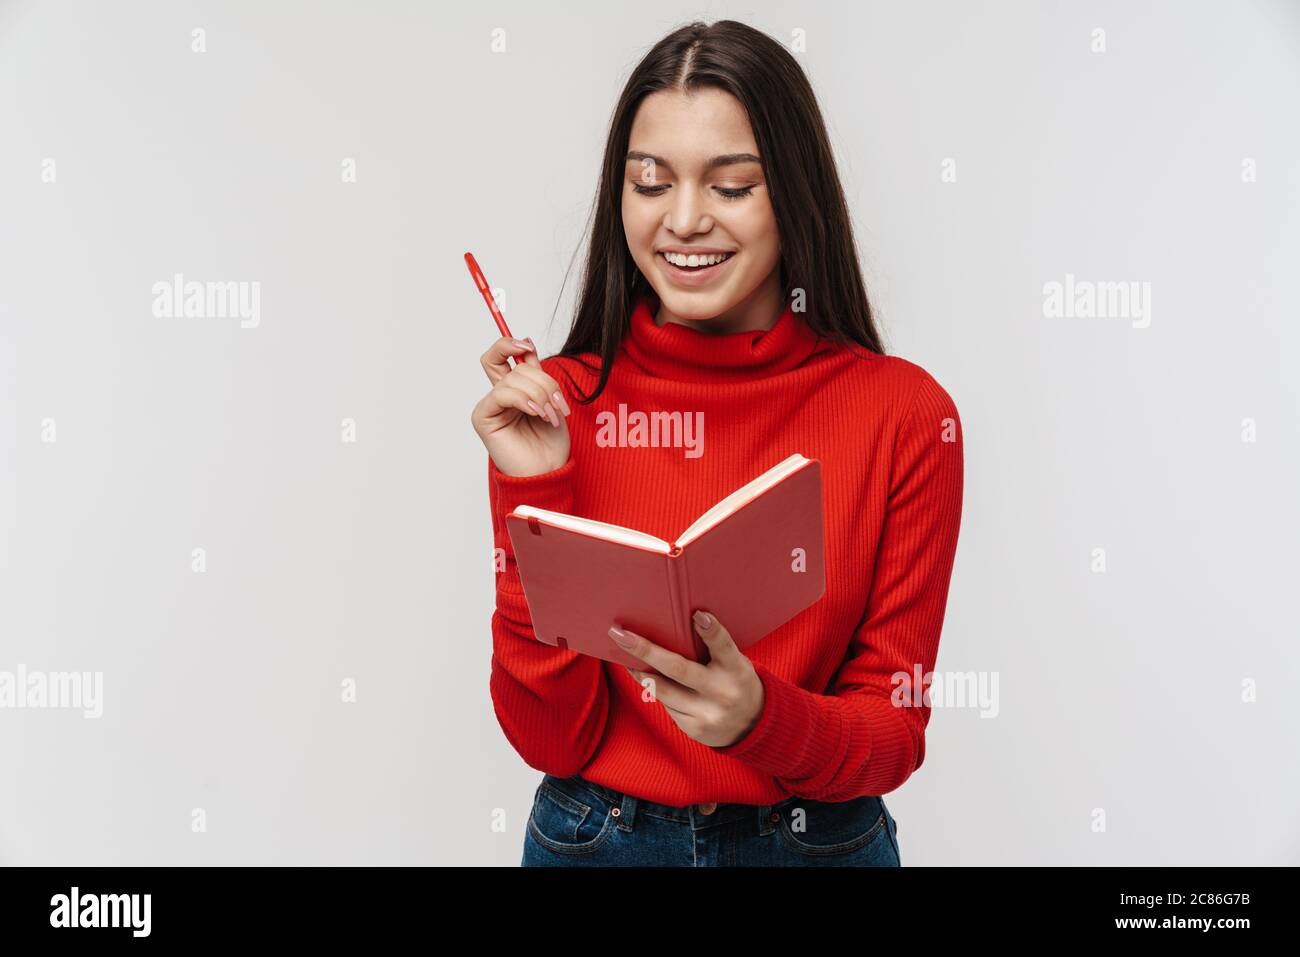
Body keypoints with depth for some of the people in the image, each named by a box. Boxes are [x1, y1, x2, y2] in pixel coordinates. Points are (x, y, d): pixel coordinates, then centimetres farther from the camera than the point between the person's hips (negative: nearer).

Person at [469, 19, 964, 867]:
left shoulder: (904, 415, -13)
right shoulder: (555, 406, -11)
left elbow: (896, 729, -8)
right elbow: (551, 738, -11)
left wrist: (760, 715, -27)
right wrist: (536, 494, -21)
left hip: (821, 838, 0)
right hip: (594, 837, 1)